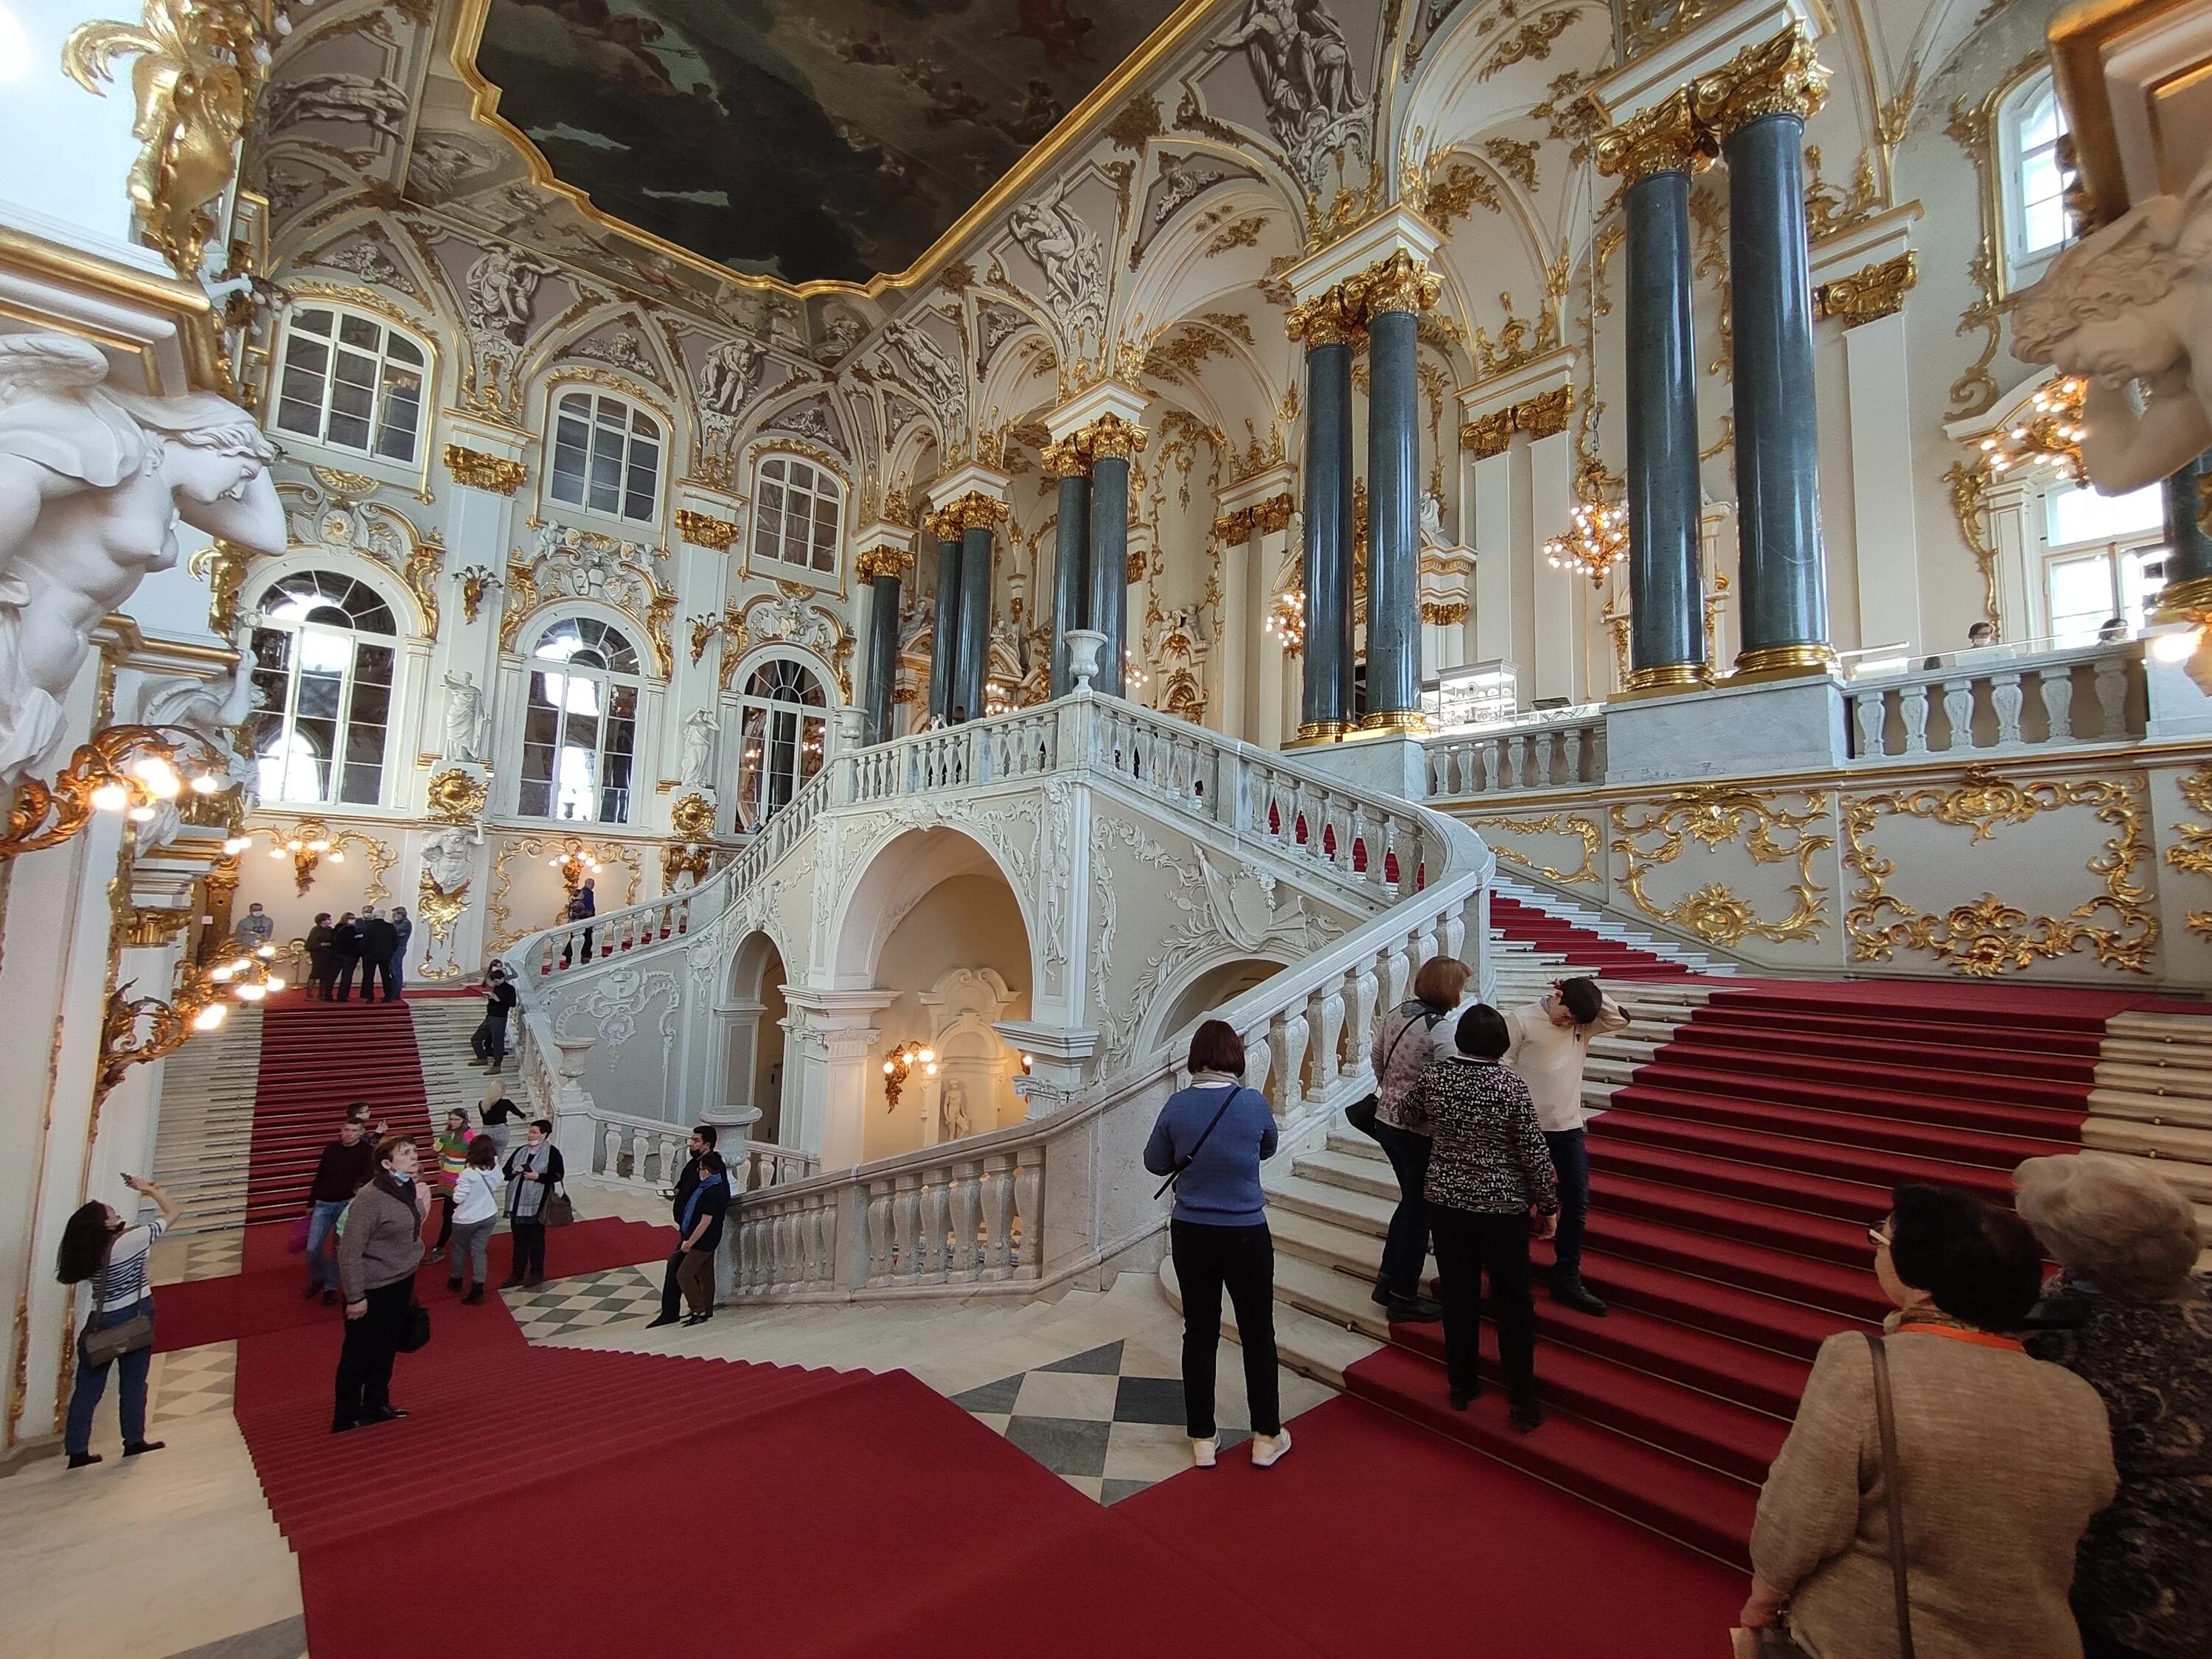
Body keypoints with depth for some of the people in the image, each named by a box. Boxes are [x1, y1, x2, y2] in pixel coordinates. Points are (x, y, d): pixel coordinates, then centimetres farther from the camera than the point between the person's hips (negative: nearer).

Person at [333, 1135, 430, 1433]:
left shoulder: (411, 1189, -2)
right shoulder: (371, 1198, -24)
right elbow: (349, 1251, -21)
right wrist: (355, 1296, -19)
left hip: (402, 1283, 7)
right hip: (373, 1288, -7)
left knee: (387, 1349, 21)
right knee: (358, 1353, 10)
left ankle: (377, 1405, 36)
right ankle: (347, 1418, 26)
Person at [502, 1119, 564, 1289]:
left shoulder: (552, 1152, -8)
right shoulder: (520, 1151, 8)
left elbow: (558, 1175, -12)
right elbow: (505, 1173, 10)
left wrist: (538, 1176, -21)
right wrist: (514, 1172, -10)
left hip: (537, 1203, -5)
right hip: (517, 1202, 5)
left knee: (536, 1238, 6)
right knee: (519, 1238, 13)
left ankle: (537, 1273, 18)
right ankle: (517, 1273, 25)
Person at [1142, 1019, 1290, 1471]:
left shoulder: (1177, 1105, -10)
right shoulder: (1253, 1102, -14)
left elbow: (1155, 1163, 3)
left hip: (1191, 1235, 2)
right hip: (1247, 1235, -1)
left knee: (1200, 1334, 15)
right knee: (1258, 1335, 16)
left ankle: (1203, 1438, 27)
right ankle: (1266, 1437, 28)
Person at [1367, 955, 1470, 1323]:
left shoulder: (1397, 1013, 2)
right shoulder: (1440, 1030, -21)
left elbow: (1377, 1060, 12)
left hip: (1386, 1120, 8)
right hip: (1419, 1131, -8)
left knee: (1411, 1200, 24)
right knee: (1420, 1211, 9)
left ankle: (1388, 1280, 34)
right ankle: (1404, 1298, 22)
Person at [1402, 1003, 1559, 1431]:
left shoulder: (1434, 1076, -7)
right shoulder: (1511, 1087, -17)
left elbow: (1410, 1111, 13)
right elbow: (1535, 1154, -12)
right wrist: (1549, 1206, 2)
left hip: (1445, 1204, 3)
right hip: (1502, 1210, -3)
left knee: (1458, 1296, 15)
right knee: (1513, 1304, 11)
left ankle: (1461, 1387, 29)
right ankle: (1523, 1404, 20)